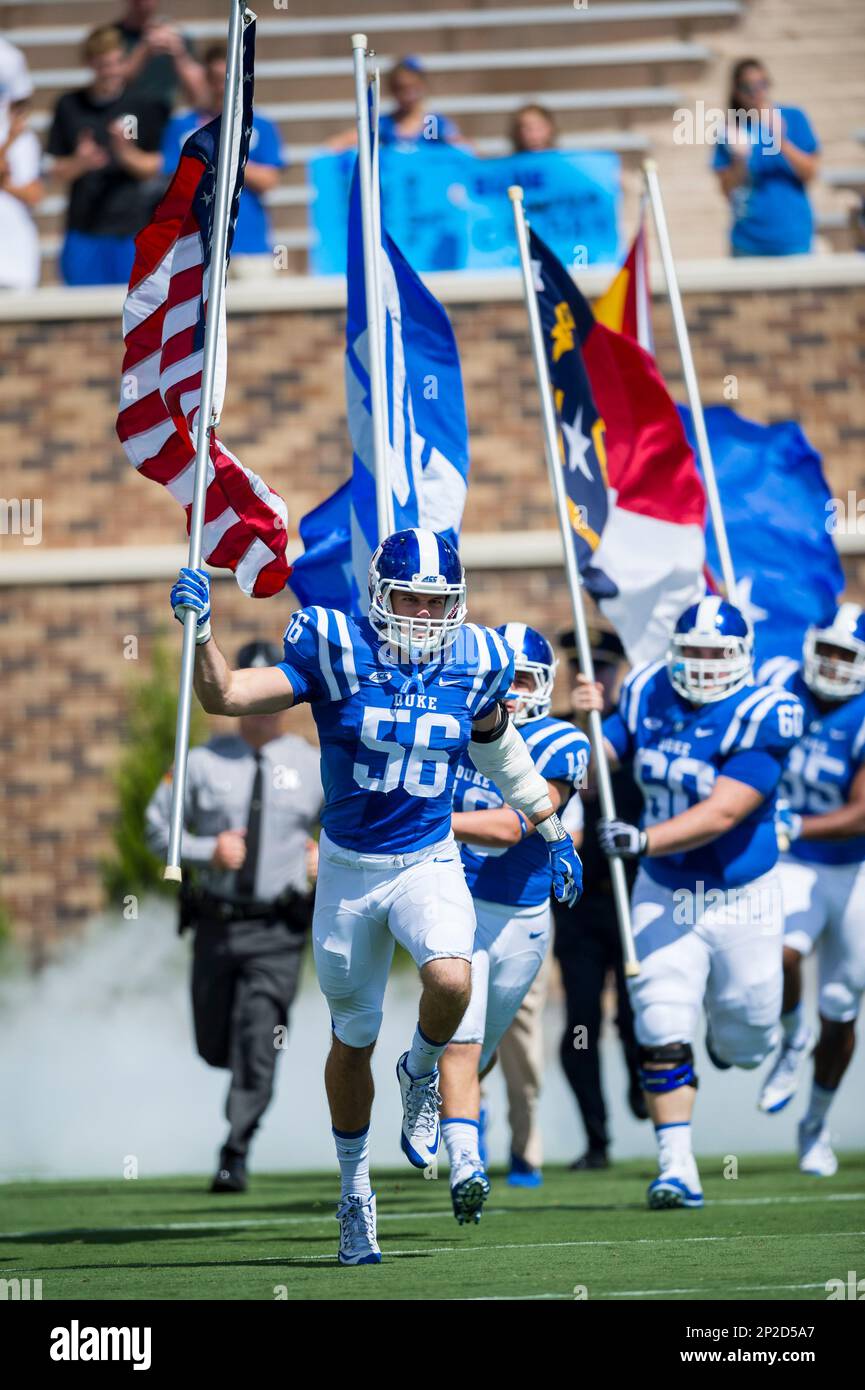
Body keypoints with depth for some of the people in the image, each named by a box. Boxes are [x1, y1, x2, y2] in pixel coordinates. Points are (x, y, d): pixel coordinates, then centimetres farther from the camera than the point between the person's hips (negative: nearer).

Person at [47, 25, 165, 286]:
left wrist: (127, 155, -17)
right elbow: (60, 171, 7)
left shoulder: (143, 106, 0)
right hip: (83, 231, 2)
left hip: (131, 228, -1)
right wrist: (80, 162, -14)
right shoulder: (69, 107, 5)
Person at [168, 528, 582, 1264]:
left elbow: (499, 747, 15)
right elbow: (224, 697, -15)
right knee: (352, 1039, 11)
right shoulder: (337, 654, -12)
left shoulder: (473, 665, -5)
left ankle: (422, 1070, 4)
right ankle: (354, 1185, 32)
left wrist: (553, 829, 23)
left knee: (450, 981, -30)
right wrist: (200, 628, -31)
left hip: (429, 863, 0)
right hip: (350, 867, 0)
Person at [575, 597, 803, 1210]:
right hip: (664, 896, 2)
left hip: (741, 899, -2)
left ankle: (736, 1033, 48)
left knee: (743, 1044, 10)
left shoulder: (760, 717, -18)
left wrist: (642, 839, -38)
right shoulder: (648, 696, -2)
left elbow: (722, 813, -27)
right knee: (663, 1035, -10)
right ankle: (676, 1166, -4)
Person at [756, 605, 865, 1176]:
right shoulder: (780, 684, -9)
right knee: (780, 956, -30)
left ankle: (817, 1124, 33)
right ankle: (793, 1043, 2)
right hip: (790, 868, 1)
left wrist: (795, 826, -40)